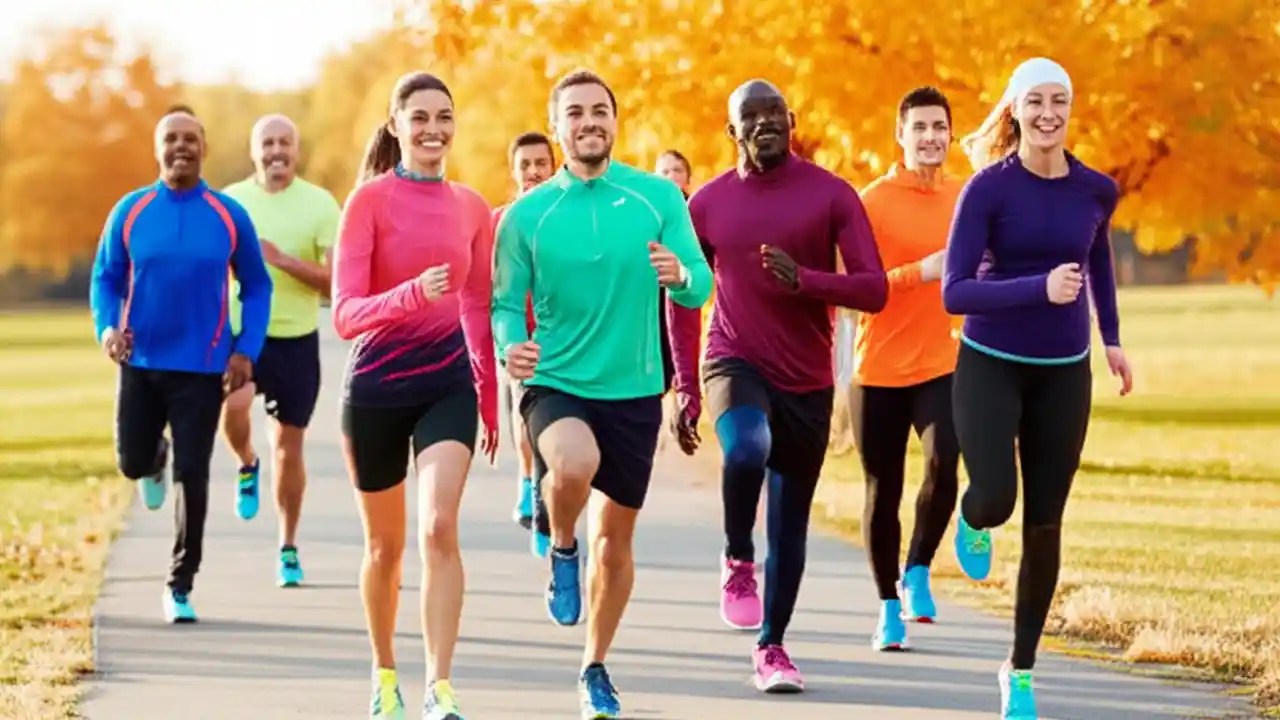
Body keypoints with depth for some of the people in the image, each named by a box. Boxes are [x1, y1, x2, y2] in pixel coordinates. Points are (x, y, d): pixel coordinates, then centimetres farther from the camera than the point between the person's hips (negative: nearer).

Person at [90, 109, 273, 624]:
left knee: (191, 476, -3)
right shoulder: (129, 212, 0)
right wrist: (106, 327, -11)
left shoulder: (229, 216, -2)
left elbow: (256, 287, 5)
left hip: (202, 367, -1)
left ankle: (181, 587, 9)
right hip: (141, 362, 1)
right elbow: (105, 277, 7)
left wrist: (247, 351, -6)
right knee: (132, 461, 5)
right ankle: (157, 461, 45)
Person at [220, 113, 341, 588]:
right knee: (233, 404, -29)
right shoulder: (229, 201, 1)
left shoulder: (320, 205, -5)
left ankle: (289, 548, 24)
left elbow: (338, 281, -11)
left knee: (289, 443, 8)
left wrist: (282, 260, -23)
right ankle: (247, 467, 5)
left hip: (296, 339, 0)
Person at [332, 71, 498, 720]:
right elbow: (345, 314, -13)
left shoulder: (471, 208, 5)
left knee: (439, 527, -19)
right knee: (385, 545, 12)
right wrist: (413, 294, -31)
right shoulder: (370, 199, -7)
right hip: (376, 386, -1)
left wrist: (489, 398, 18)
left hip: (449, 382, 1)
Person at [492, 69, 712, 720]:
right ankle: (561, 552, -2)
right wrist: (510, 346, -21)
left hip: (634, 390, 2)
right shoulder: (526, 214, -3)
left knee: (615, 539, 11)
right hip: (555, 384, -2)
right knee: (574, 465, -36)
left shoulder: (658, 197, -2)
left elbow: (700, 286, -3)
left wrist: (679, 275, -26)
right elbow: (506, 302, 1)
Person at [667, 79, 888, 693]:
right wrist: (685, 389, 6)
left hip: (807, 381, 1)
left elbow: (874, 290, -7)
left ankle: (771, 647, 24)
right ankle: (737, 562, -10)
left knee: (790, 525, 7)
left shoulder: (832, 195, -3)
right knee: (747, 448, -35)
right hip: (735, 364, -1)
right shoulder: (707, 204, 2)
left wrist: (803, 279, -24)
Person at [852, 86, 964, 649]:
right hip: (878, 370, -2)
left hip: (940, 365, 2)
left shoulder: (965, 199, 6)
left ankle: (918, 572, 2)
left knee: (943, 465, -21)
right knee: (883, 492, 6)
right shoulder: (872, 202, -7)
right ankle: (888, 606, 22)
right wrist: (922, 271, -25)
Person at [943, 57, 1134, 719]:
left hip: (1063, 373, 3)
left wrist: (1111, 337, 25)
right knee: (996, 502, -20)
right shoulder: (987, 188, -14)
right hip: (990, 365, -3)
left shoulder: (1095, 190, -2)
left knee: (1043, 526, 5)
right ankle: (973, 520, 20)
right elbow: (954, 293, -19)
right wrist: (1041, 289, -31)